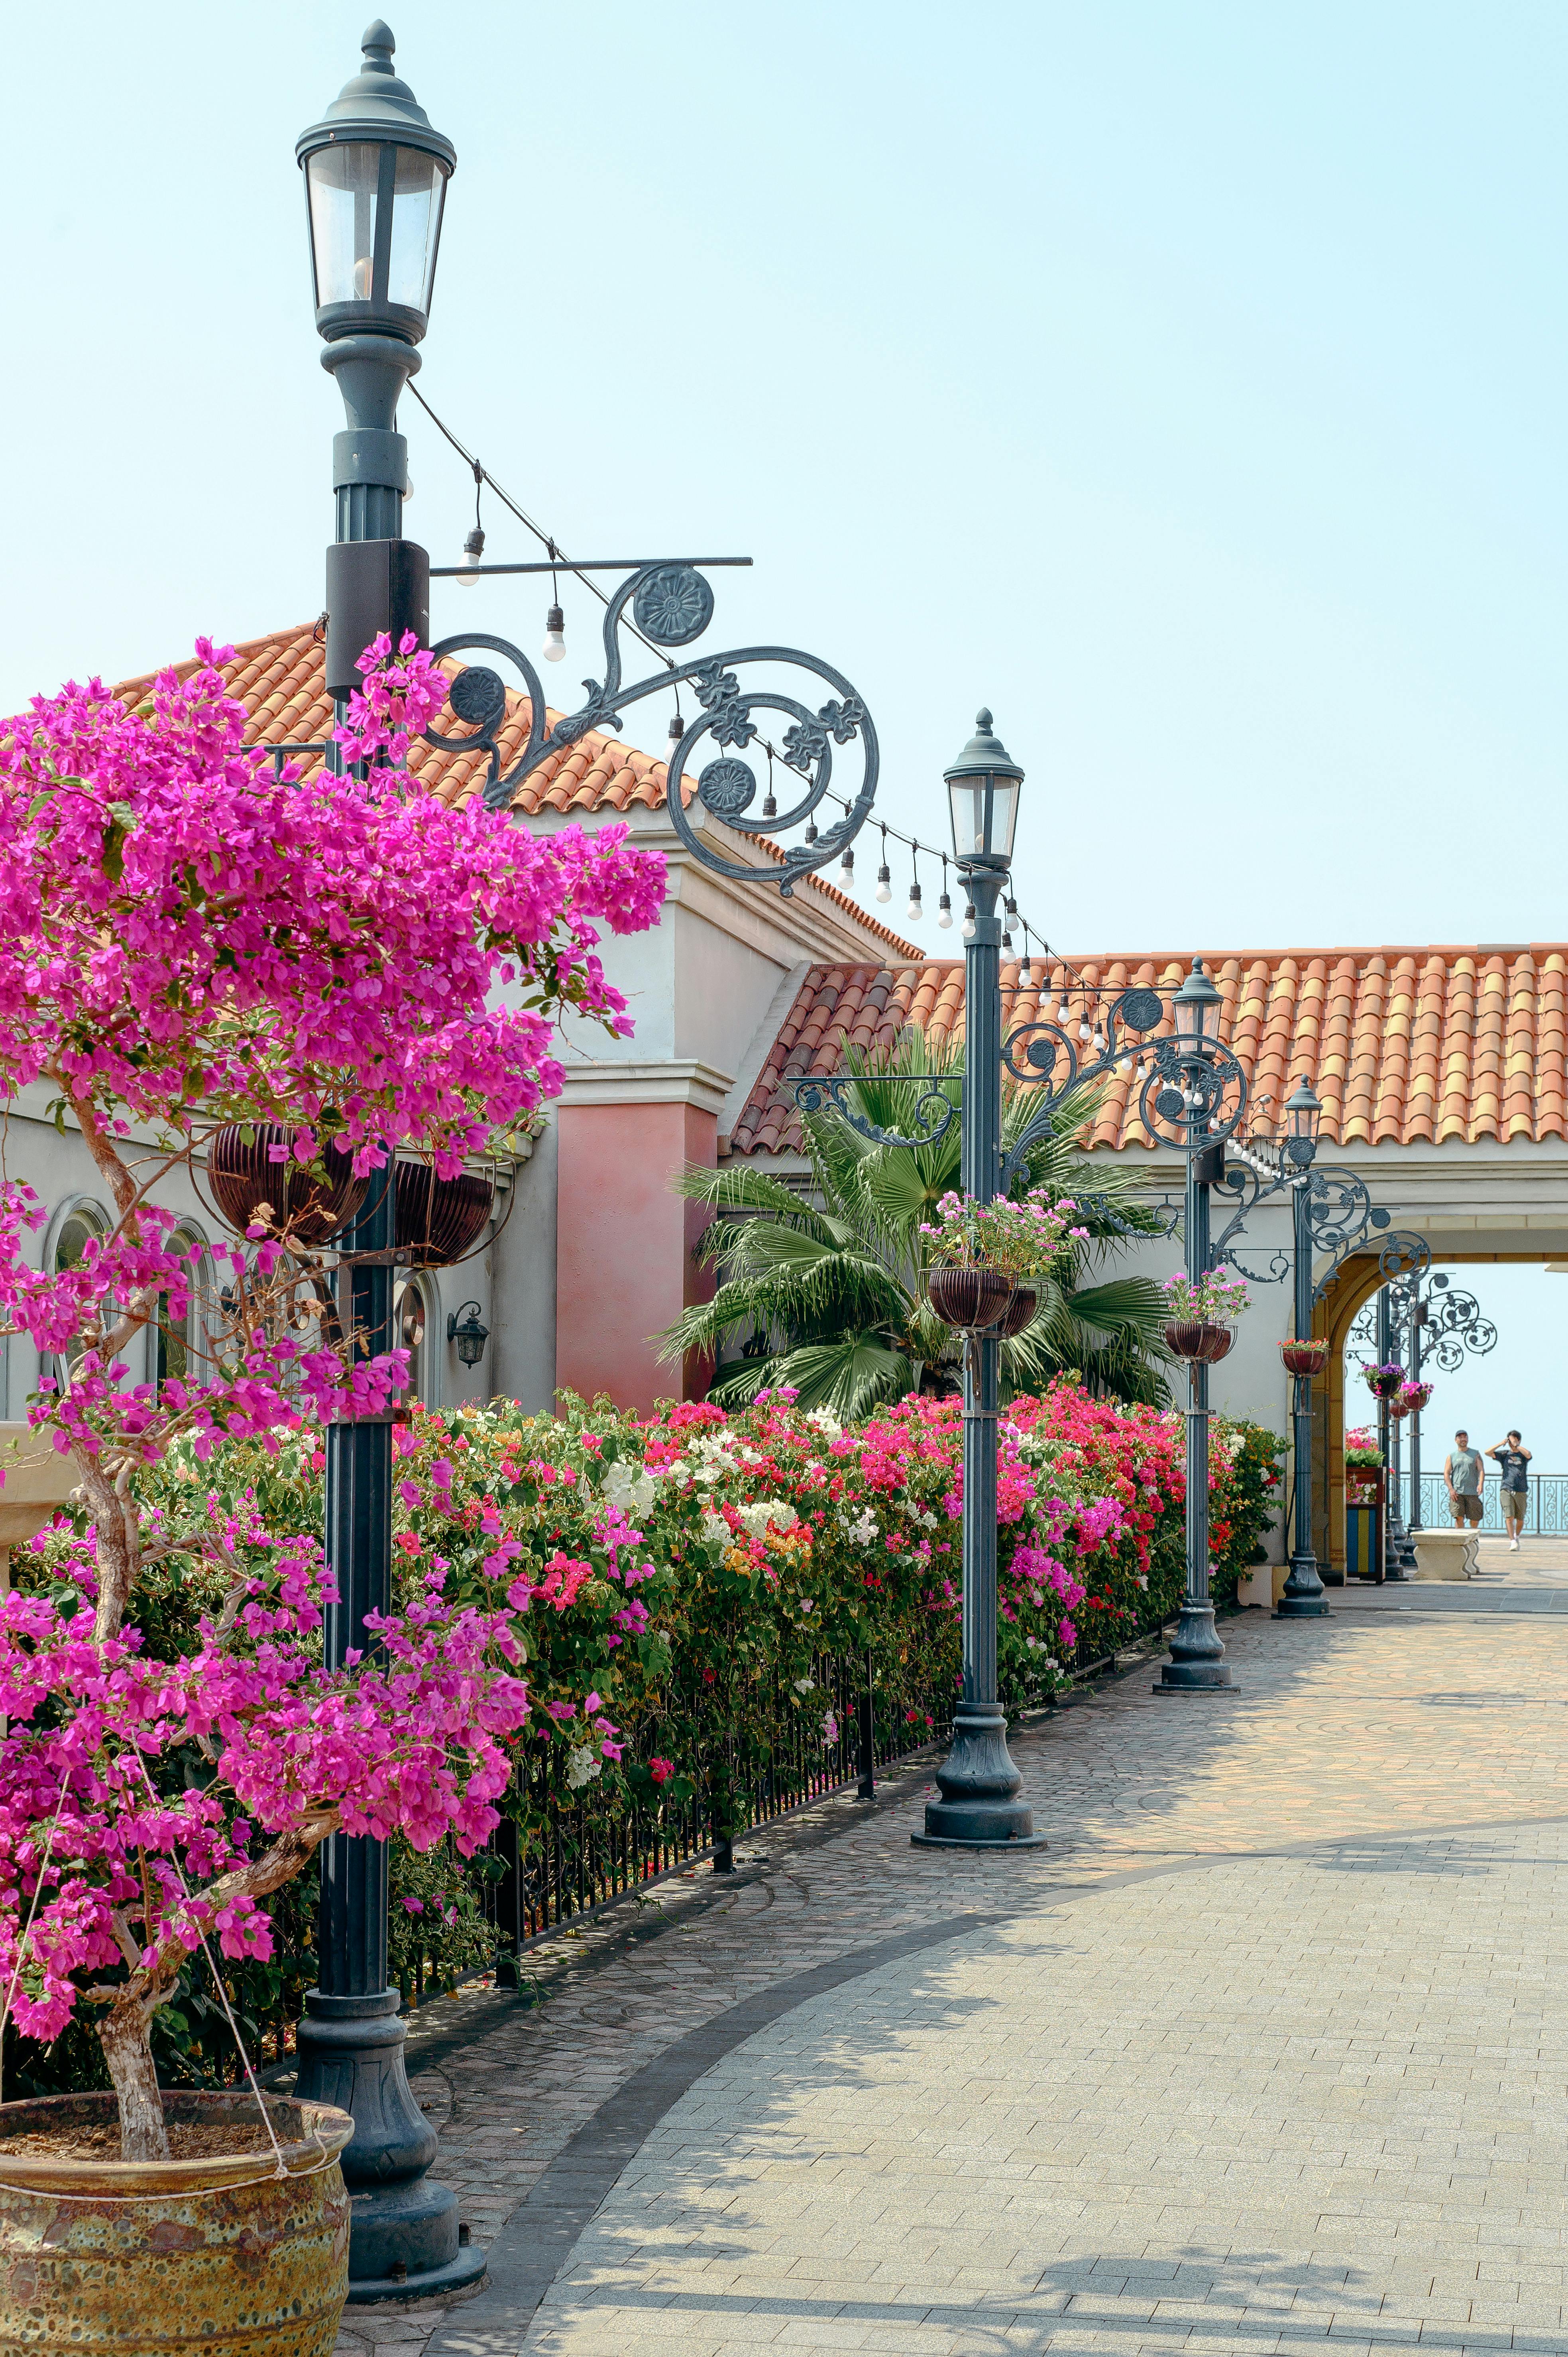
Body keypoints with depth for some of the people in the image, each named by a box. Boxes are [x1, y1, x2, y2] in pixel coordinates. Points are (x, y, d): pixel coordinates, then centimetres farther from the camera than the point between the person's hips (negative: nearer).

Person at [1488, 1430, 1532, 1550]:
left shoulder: (1523, 1455, 8)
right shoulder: (1504, 1454, 11)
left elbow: (1528, 1454, -17)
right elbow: (1488, 1453, 1)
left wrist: (1516, 1446, -12)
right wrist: (1501, 1444, -3)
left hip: (1521, 1492, 1)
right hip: (1507, 1490, -1)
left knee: (1520, 1520, 9)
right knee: (1509, 1517, -15)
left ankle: (1516, 1537, 35)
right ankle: (1513, 1542, -18)